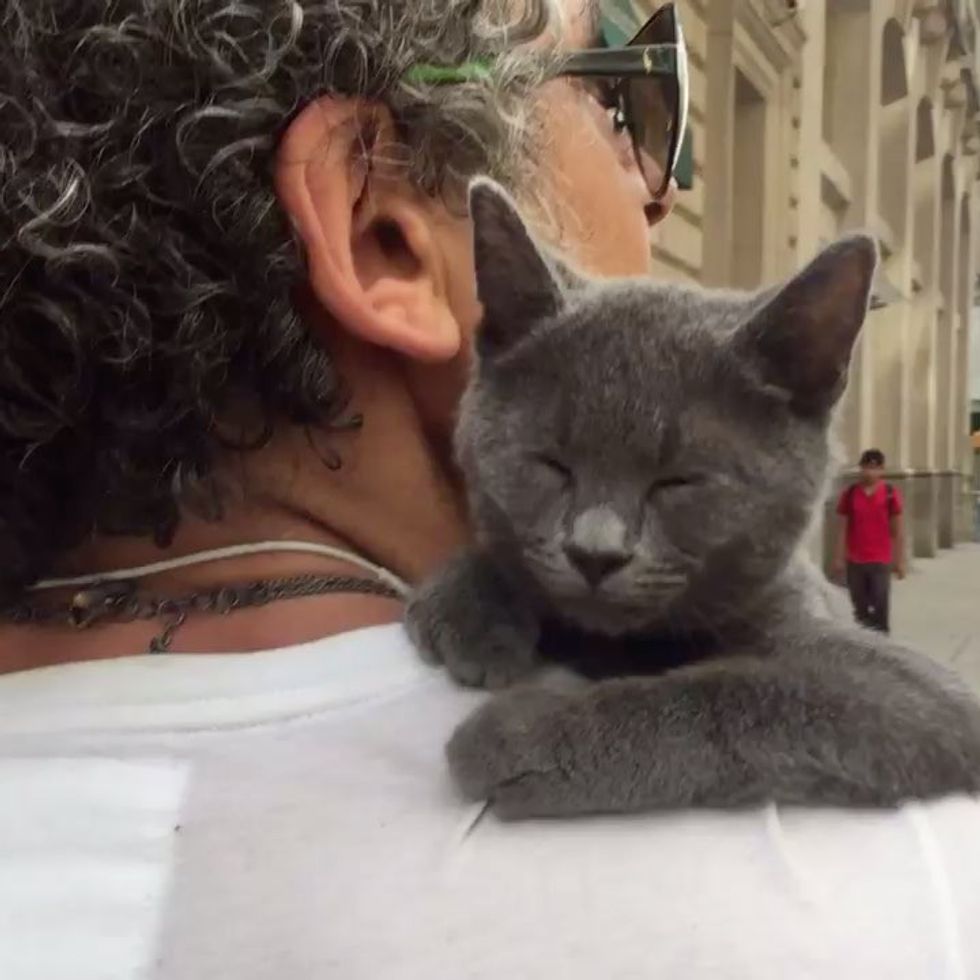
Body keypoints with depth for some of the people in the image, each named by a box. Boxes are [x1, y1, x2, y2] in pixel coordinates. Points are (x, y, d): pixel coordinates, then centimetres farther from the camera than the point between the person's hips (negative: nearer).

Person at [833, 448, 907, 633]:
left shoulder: (891, 494, -2)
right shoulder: (849, 493, 2)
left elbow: (898, 529, 0)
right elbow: (842, 528, 5)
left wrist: (900, 560, -2)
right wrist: (839, 557, 2)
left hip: (881, 561, -2)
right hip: (854, 561, 2)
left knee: (880, 608, -4)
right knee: (859, 608, 10)